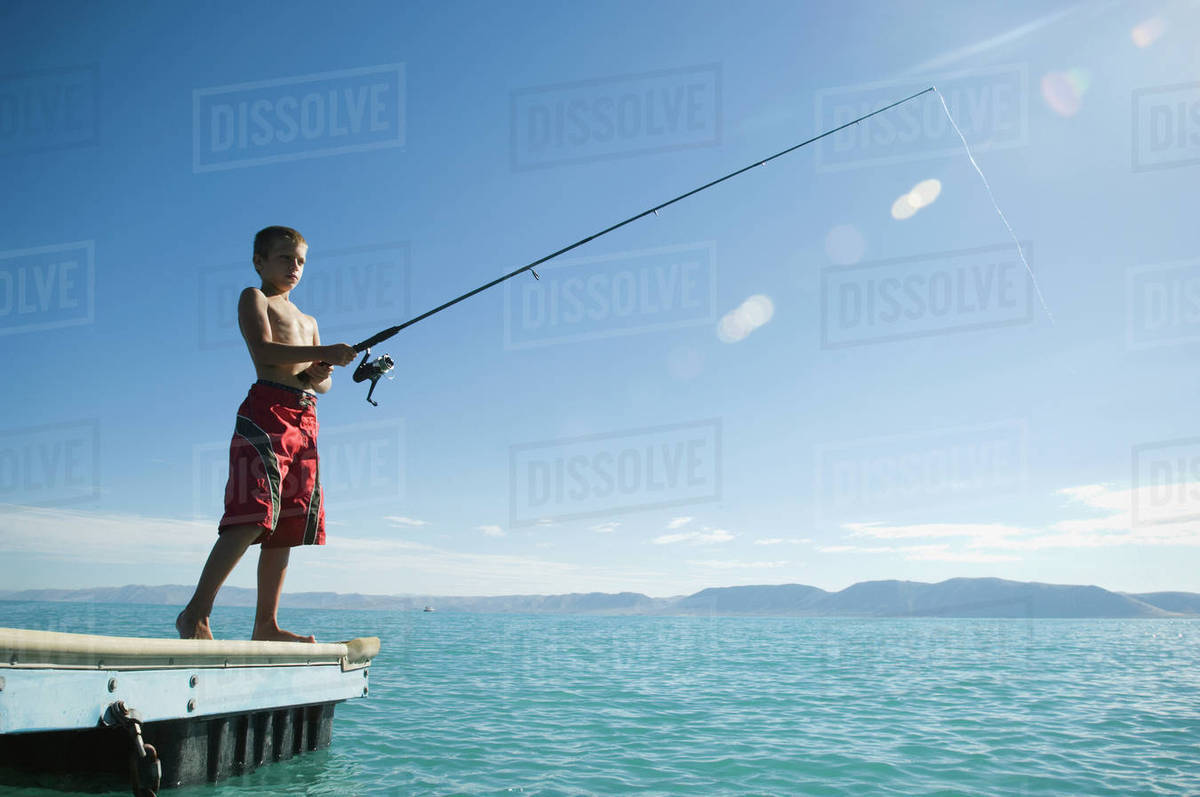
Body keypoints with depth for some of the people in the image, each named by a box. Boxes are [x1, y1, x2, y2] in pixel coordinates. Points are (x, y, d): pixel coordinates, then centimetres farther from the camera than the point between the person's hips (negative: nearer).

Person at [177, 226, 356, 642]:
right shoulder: (254, 298, 8)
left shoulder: (308, 321, 30)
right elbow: (264, 350, -10)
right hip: (266, 410, -8)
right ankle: (195, 613, -16)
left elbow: (324, 382, 24)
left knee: (286, 527, 4)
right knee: (253, 517, -20)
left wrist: (318, 376, 0)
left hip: (305, 420, 8)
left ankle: (266, 624, 6)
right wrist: (323, 353, -17)